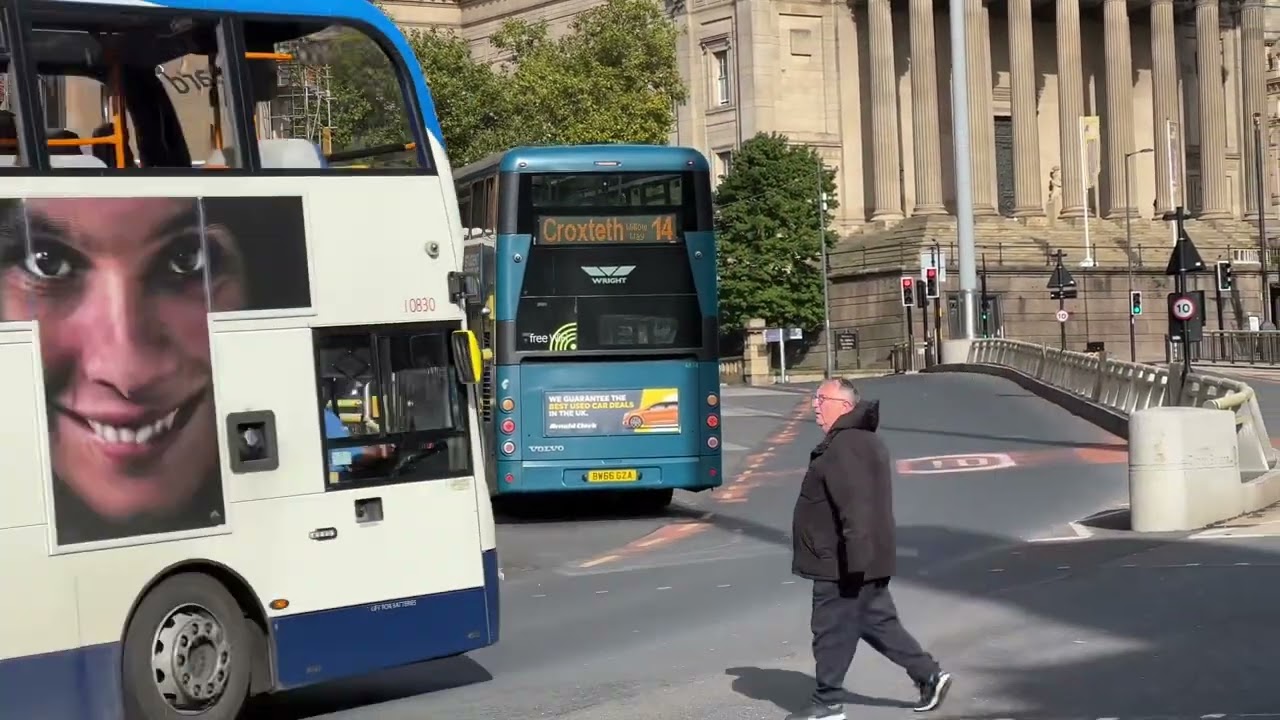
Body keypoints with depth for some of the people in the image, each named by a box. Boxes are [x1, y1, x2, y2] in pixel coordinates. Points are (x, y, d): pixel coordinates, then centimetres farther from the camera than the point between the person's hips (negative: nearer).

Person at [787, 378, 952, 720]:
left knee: (832, 630, 0)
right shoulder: (863, 440, 16)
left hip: (843, 564, -10)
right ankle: (929, 674, 18)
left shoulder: (845, 447, -20)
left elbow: (855, 507, -27)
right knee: (877, 622, 16)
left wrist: (854, 557, -29)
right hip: (865, 562, 10)